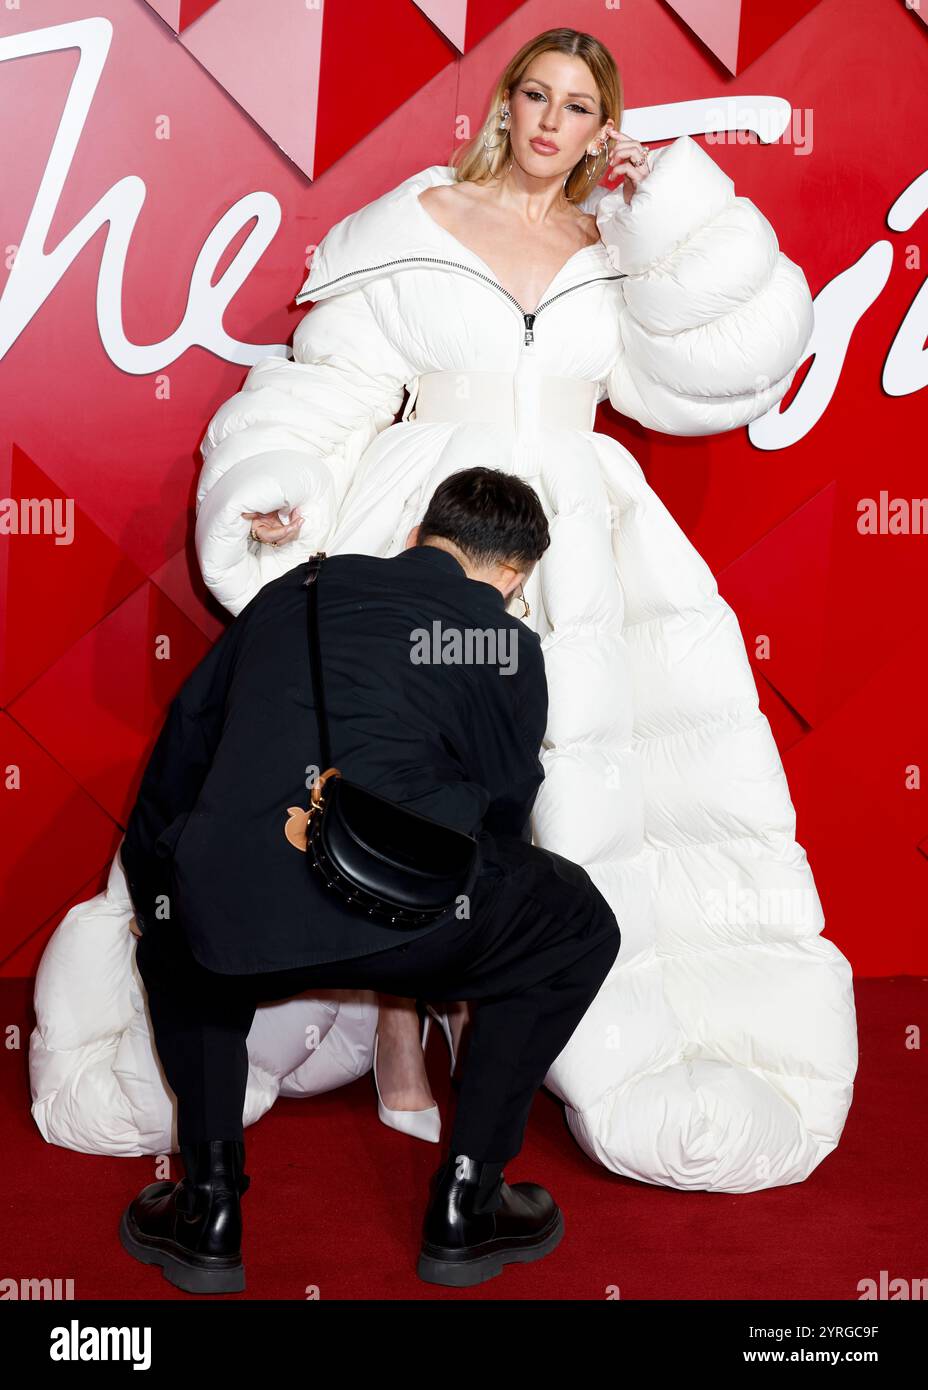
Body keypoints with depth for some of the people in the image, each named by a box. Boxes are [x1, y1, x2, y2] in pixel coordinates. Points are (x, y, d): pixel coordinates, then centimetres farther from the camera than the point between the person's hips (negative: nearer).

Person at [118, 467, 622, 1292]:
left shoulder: (292, 592, 25)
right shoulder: (504, 640, 14)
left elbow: (180, 749, 30)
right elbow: (504, 809, 20)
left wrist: (148, 887, 45)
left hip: (228, 921, 4)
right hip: (397, 922, -3)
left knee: (175, 945, 39)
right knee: (579, 927, 25)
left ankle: (209, 1207, 31)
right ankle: (465, 1206, 24)